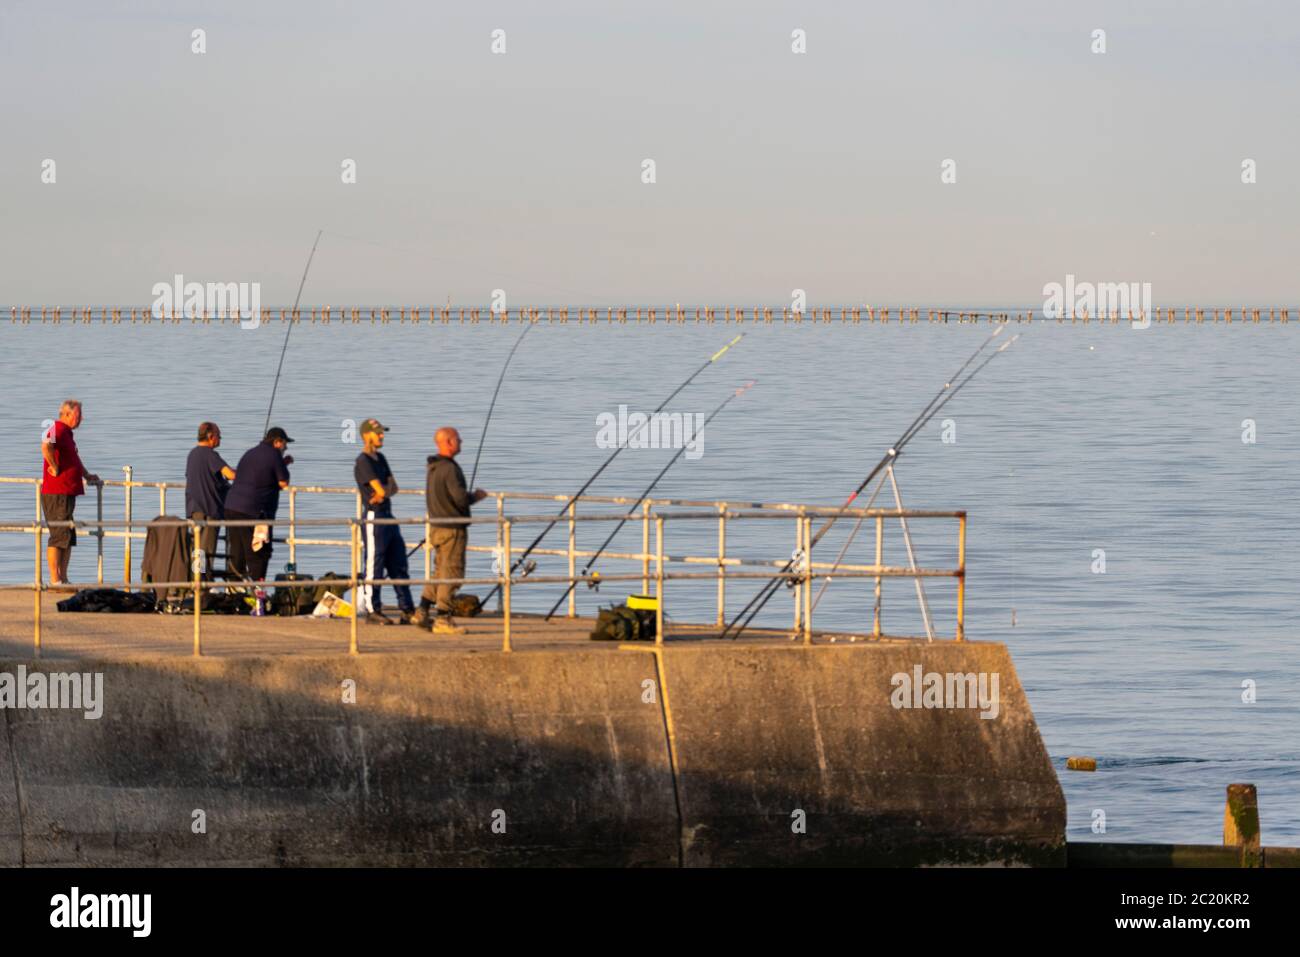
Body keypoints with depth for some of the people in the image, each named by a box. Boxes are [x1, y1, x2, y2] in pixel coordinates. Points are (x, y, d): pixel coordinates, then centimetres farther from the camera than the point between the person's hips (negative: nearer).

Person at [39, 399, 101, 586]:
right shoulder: (57, 430, -14)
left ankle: (63, 579, 16)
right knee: (60, 536, -9)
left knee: (69, 537, 12)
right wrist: (54, 468, -25)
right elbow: (46, 446, -35)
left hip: (67, 492, 10)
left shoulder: (66, 432, 19)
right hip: (57, 493, -10)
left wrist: (87, 475, 33)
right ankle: (55, 580, -8)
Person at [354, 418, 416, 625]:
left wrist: (383, 493, -11)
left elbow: (392, 488, 9)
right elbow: (381, 490, -19)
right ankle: (372, 611, -1)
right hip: (374, 517, -9)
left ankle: (408, 610, 13)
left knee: (399, 566, 10)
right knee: (373, 566, -5)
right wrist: (385, 491, 2)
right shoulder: (363, 461, -12)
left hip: (389, 517, 9)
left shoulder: (380, 459, 16)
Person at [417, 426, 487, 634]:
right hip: (452, 529, -9)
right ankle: (443, 620, -3)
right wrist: (476, 495, -5)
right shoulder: (449, 469, -18)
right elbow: (461, 498, -25)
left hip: (436, 527, 9)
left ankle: (422, 612, 17)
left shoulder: (432, 468, 12)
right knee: (452, 572, -4)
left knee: (440, 571, 17)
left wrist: (471, 496, 18)